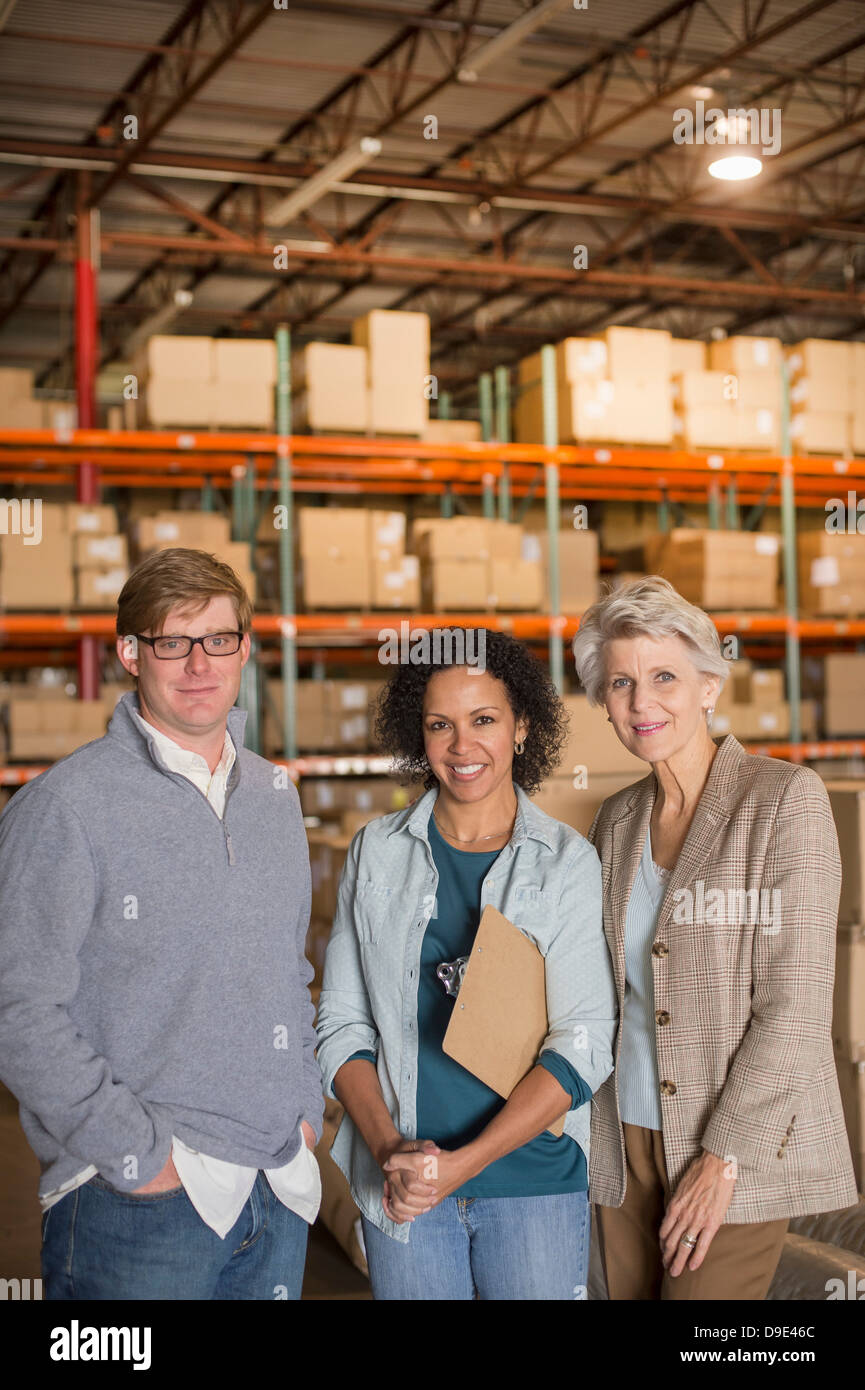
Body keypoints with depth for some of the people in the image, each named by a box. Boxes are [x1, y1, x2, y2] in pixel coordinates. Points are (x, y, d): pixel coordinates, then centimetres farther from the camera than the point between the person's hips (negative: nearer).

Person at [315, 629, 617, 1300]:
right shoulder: (377, 854, 3)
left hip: (534, 1184, -1)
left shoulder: (568, 861, -2)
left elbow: (585, 1042, -8)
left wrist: (464, 1162, -16)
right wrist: (389, 1151, -11)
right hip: (402, 1191, 1)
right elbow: (342, 1024, 3)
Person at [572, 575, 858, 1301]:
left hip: (742, 1141, -5)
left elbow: (795, 1004, -14)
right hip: (629, 1135, 5)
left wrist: (725, 1157, -15)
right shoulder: (617, 819, 7)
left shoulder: (785, 797, -10)